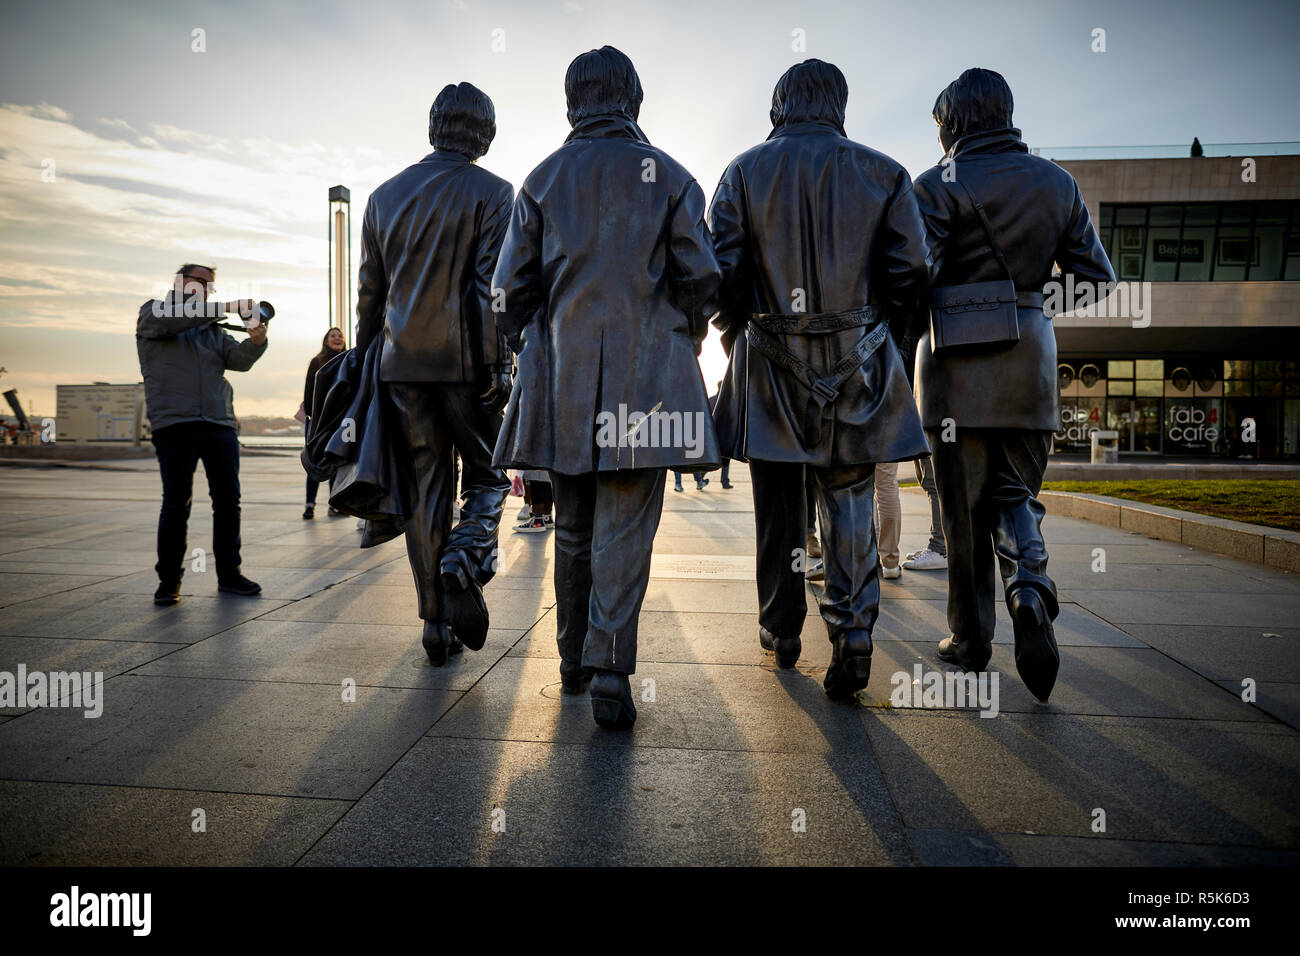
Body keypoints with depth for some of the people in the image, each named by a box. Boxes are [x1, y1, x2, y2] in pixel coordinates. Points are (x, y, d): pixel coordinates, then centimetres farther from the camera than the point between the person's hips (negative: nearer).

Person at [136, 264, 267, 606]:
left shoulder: (212, 328, 24)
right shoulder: (153, 312, 11)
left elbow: (238, 359, 7)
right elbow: (171, 318, -13)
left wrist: (256, 340, -14)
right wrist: (226, 307, -15)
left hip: (220, 424, 5)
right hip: (175, 423, -5)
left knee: (228, 500, 3)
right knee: (176, 504, -5)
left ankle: (228, 574, 13)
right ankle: (169, 580, 6)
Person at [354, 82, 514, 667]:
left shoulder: (385, 196, 15)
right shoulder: (491, 192, 0)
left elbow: (370, 292, 15)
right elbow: (493, 287, -10)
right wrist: (500, 367, -11)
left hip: (403, 365, 4)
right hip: (467, 362, -4)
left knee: (424, 492, 7)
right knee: (487, 476, 10)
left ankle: (436, 626, 9)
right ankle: (465, 558, -20)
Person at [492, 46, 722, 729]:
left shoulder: (542, 179, 9)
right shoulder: (670, 176, 6)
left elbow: (515, 283, 7)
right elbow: (699, 278, 3)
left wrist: (526, 353, 16)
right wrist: (685, 347, 15)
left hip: (563, 369, 2)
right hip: (644, 372, -2)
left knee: (573, 522, 13)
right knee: (625, 526, -2)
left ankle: (574, 660, 22)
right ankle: (609, 672, -10)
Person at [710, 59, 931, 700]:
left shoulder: (744, 172, 3)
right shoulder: (884, 174, 5)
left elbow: (723, 270, -3)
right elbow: (909, 274, 1)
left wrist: (737, 334, 11)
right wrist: (875, 333, 15)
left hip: (771, 360, 0)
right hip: (856, 360, 1)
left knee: (778, 503, 10)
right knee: (847, 499, 7)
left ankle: (781, 629, 22)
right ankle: (853, 624, -8)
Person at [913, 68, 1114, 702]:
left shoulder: (939, 185, -4)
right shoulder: (1057, 182, 10)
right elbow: (1098, 280, 8)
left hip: (958, 358, -3)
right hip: (1031, 354, 4)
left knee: (964, 504, 6)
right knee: (1015, 490, 14)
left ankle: (971, 638, 14)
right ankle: (1029, 586, -15)